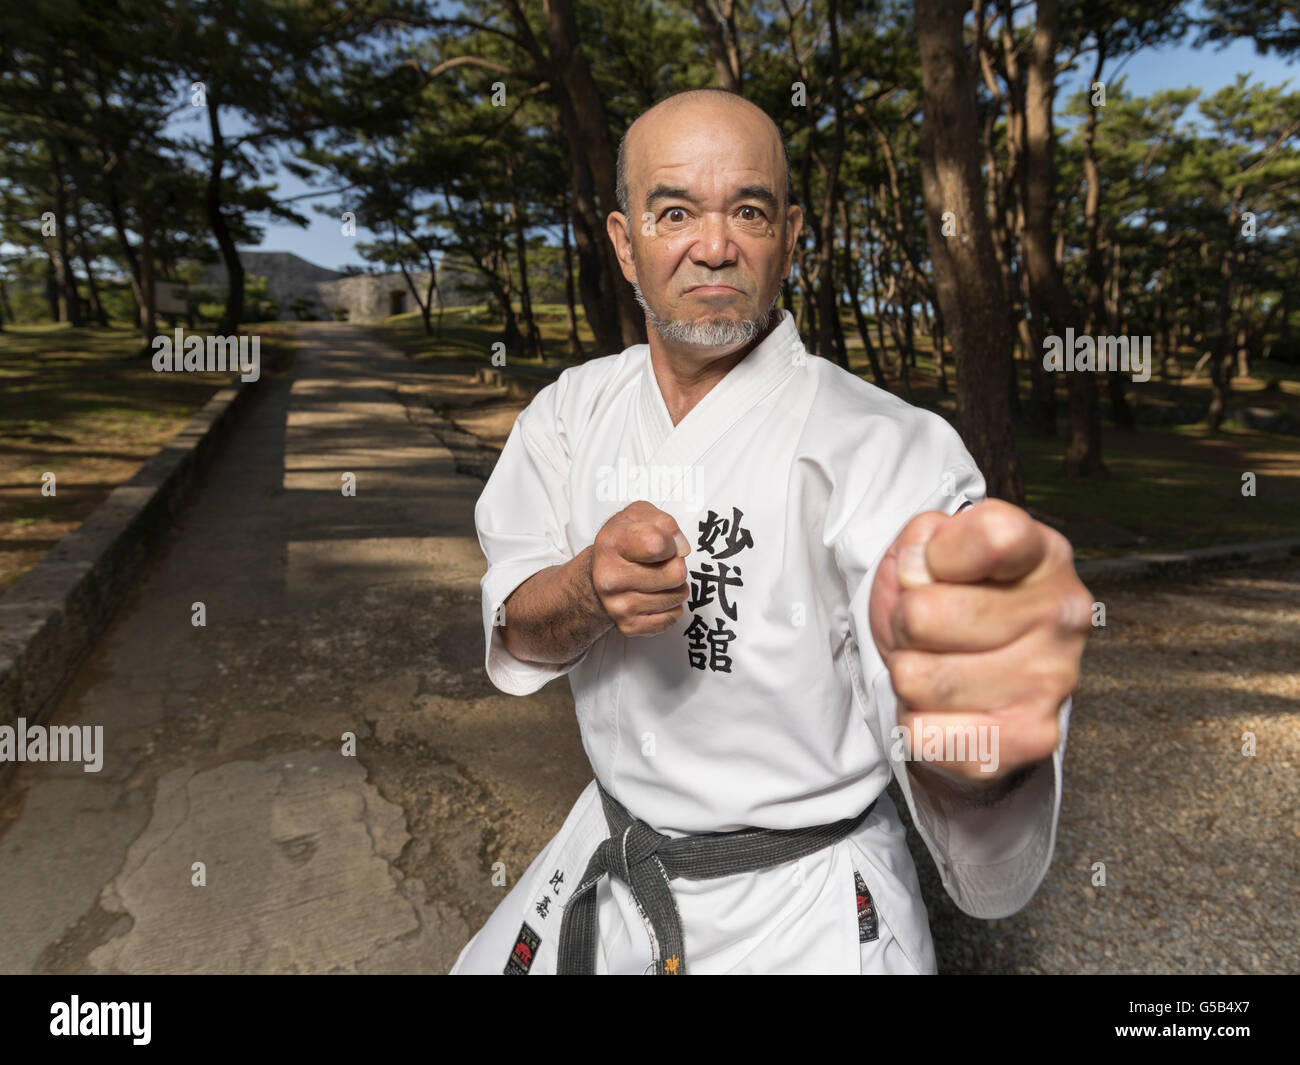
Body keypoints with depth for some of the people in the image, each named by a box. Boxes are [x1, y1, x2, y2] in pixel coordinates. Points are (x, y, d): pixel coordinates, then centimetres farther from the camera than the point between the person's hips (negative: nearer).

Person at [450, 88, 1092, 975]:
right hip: (609, 860, 5)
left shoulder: (883, 447, -23)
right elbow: (516, 635, -6)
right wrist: (588, 588, -30)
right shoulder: (575, 409, -5)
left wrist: (969, 731, -60)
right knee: (487, 968, 25)